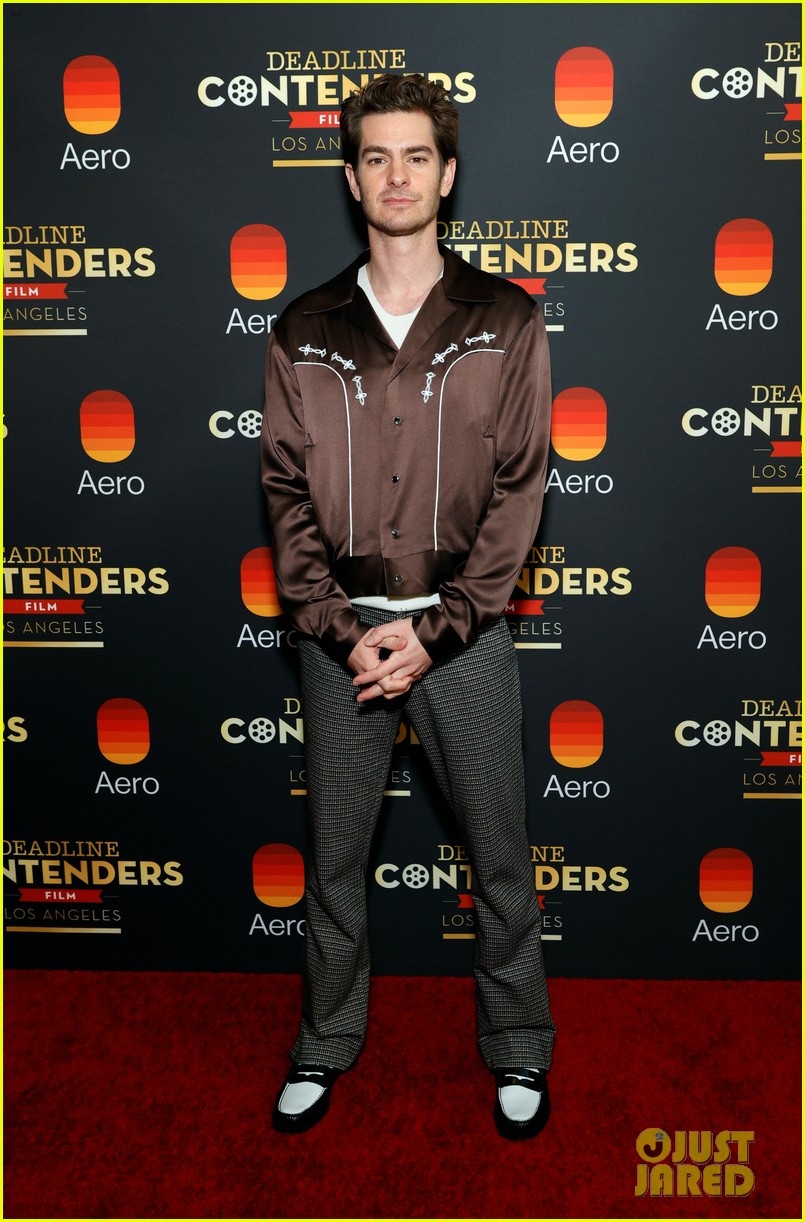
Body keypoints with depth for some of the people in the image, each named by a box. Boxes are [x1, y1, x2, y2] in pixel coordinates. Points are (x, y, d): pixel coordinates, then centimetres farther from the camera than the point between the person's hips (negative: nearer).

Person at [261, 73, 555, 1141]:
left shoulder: (505, 321, 0)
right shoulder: (304, 332, 5)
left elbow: (519, 490, -5)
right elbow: (287, 492, 2)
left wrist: (433, 630, -12)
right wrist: (343, 630, -9)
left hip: (464, 631, -1)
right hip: (340, 632, 2)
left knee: (499, 852, 9)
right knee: (334, 854, 13)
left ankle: (517, 1047, 30)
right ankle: (326, 1043, 33)